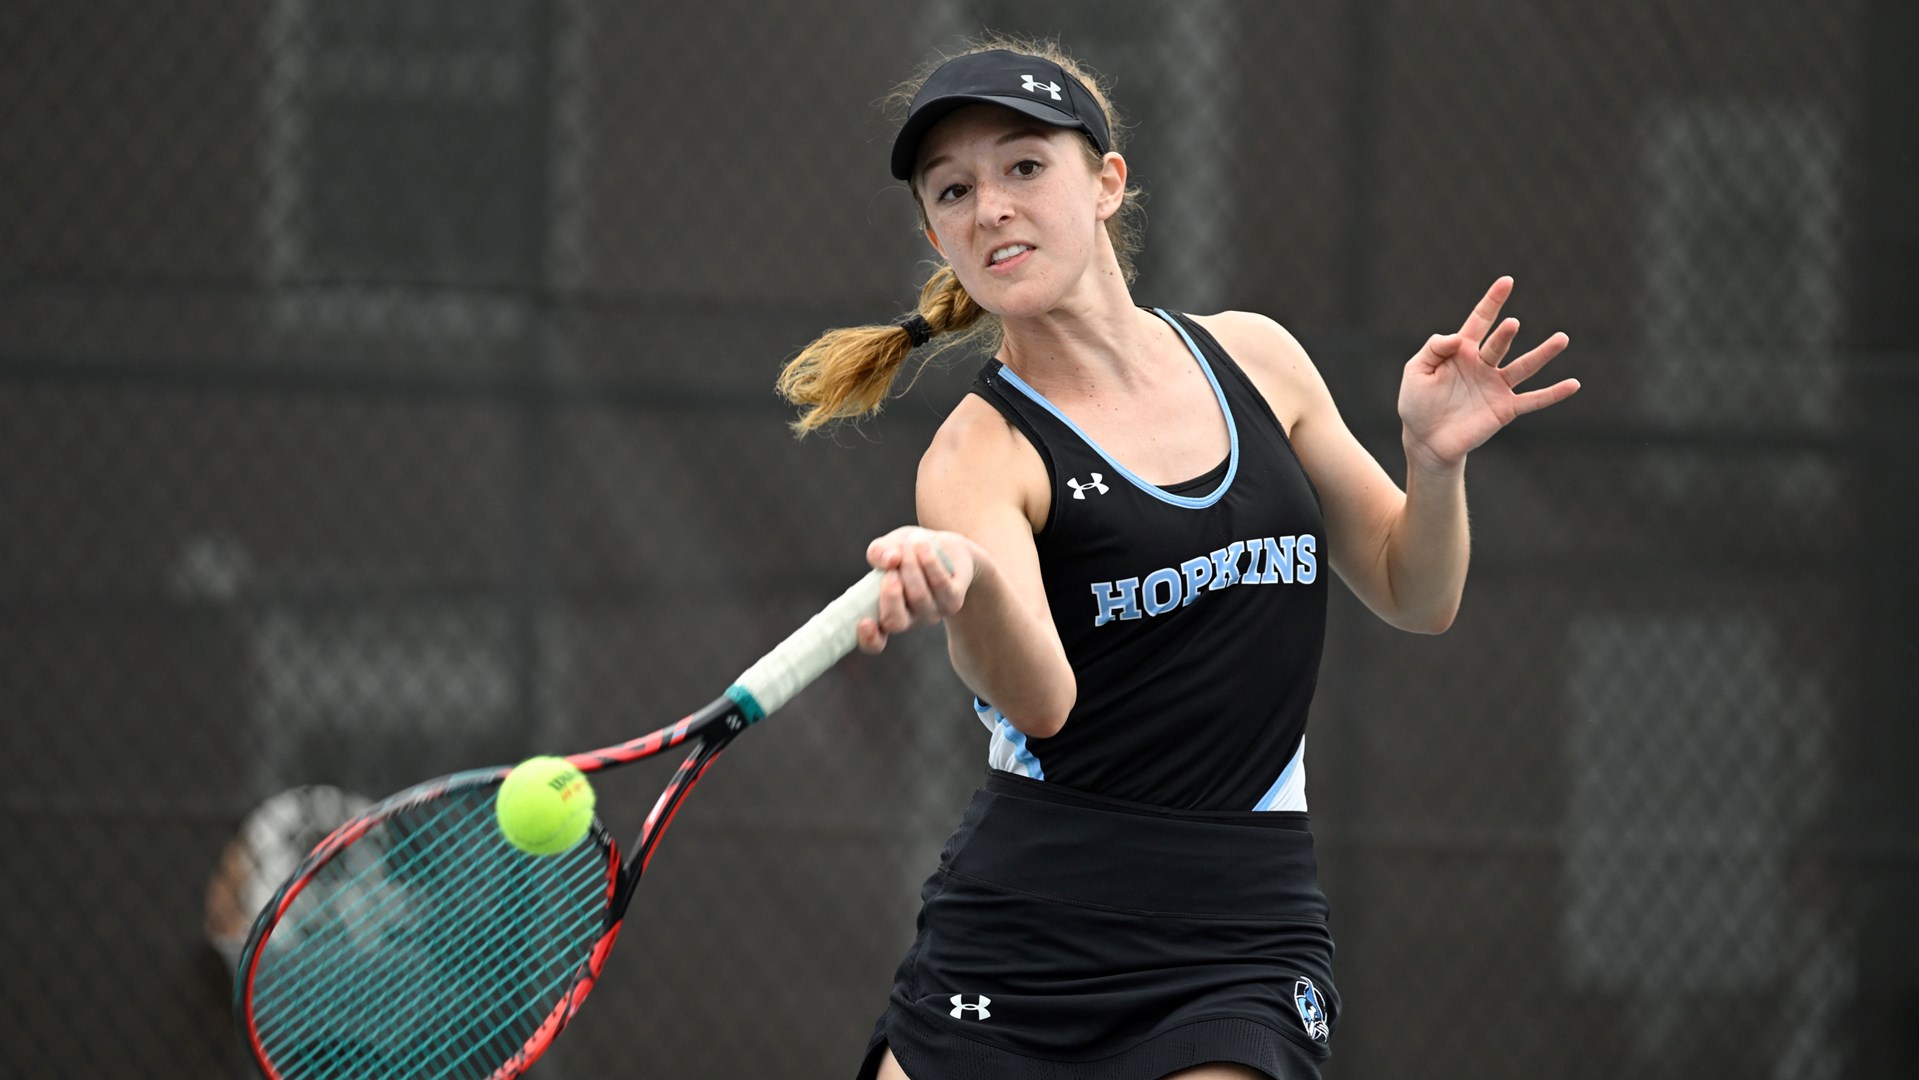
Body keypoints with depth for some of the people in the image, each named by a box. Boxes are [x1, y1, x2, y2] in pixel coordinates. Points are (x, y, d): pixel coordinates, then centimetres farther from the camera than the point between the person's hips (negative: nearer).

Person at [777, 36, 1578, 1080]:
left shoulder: (1252, 358, 8)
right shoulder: (979, 453, -6)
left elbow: (1414, 596, 17)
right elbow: (1038, 701, -24)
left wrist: (1436, 458, -3)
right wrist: (965, 583, -46)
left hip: (1242, 939, 2)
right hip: (1027, 926, -2)